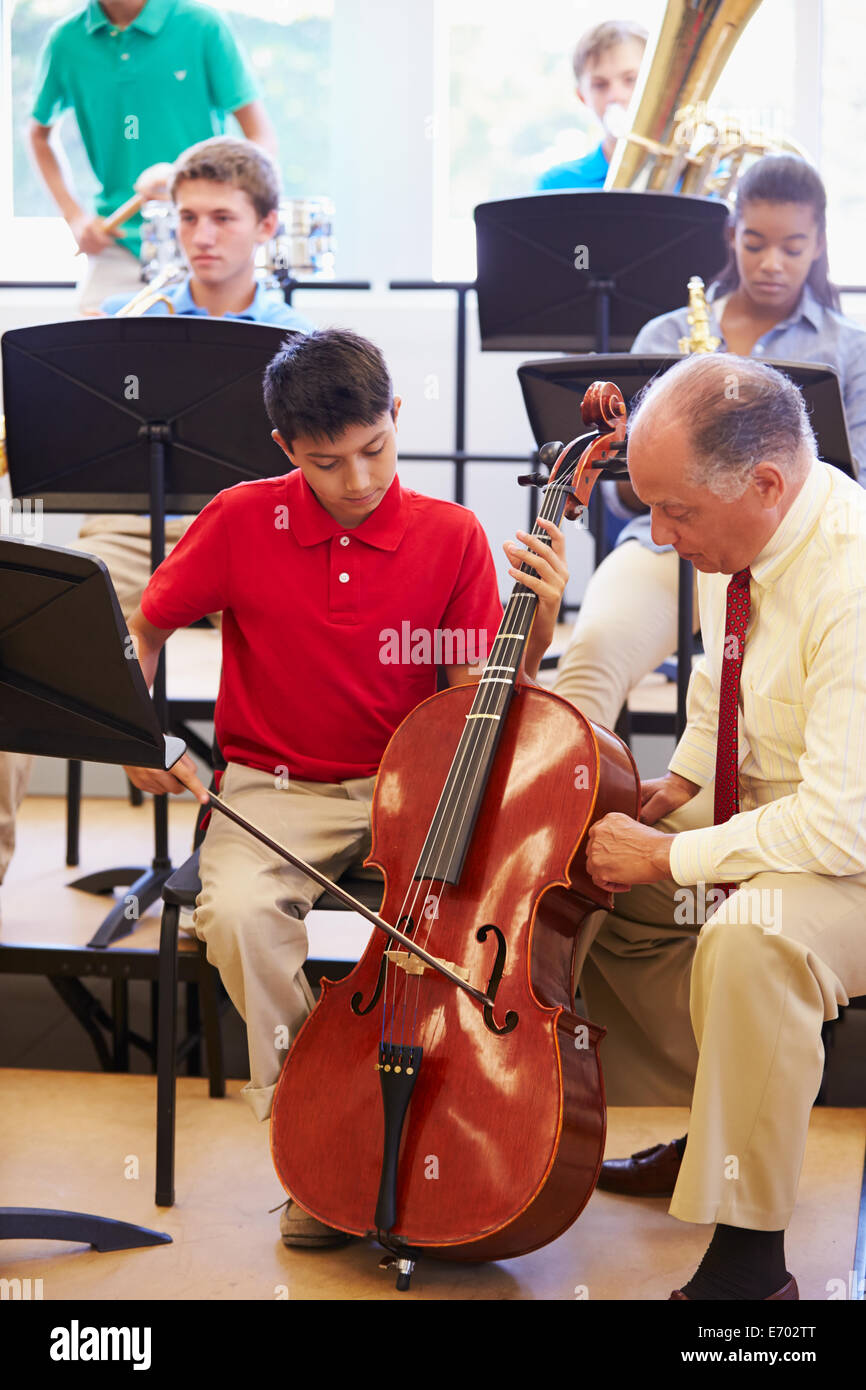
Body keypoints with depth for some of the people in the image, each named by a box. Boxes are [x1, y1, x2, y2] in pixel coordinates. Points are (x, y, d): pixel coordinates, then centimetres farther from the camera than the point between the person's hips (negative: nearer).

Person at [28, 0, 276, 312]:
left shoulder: (203, 25, -5)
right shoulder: (66, 40, 3)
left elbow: (263, 141, -4)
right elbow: (39, 134, 21)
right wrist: (74, 217, 7)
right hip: (117, 249, 2)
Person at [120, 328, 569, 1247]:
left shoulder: (452, 538, -3)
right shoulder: (241, 522, -3)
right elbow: (142, 630, 9)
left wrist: (539, 624, -19)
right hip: (274, 791, 0)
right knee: (240, 911, -32)